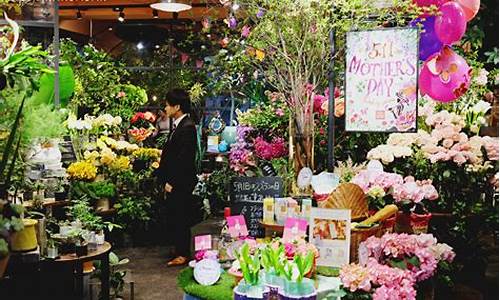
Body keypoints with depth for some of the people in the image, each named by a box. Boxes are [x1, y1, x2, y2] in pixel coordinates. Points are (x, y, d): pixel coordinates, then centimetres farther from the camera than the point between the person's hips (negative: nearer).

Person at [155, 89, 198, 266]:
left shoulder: (187, 127, -16)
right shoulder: (177, 126, 14)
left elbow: (184, 158, -20)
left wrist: (171, 182, -17)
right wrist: (165, 179, 14)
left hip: (181, 184, -9)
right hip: (172, 182, 9)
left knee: (180, 219, 0)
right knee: (174, 219, 14)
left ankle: (183, 255, 11)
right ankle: (179, 250, 26)